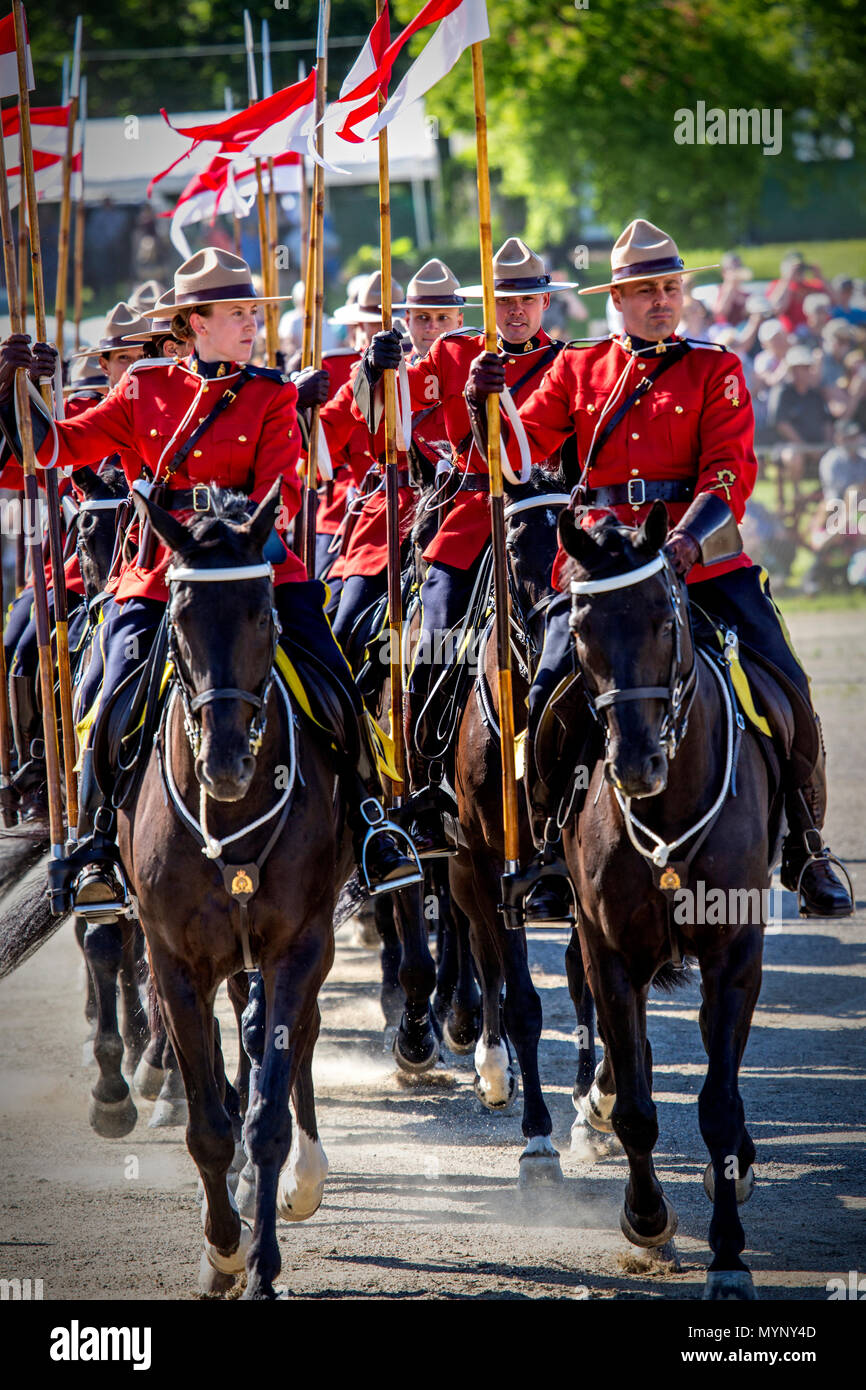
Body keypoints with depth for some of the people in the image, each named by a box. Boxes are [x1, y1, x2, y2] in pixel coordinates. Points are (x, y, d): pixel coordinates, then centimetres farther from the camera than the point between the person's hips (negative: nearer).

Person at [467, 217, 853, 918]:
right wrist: (485, 405, -14)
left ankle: (806, 851, 4)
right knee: (551, 690, -15)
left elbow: (730, 471, -4)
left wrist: (687, 539, -22)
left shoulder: (716, 369, 7)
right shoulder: (578, 370, 13)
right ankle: (552, 852, 5)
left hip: (702, 552, -1)